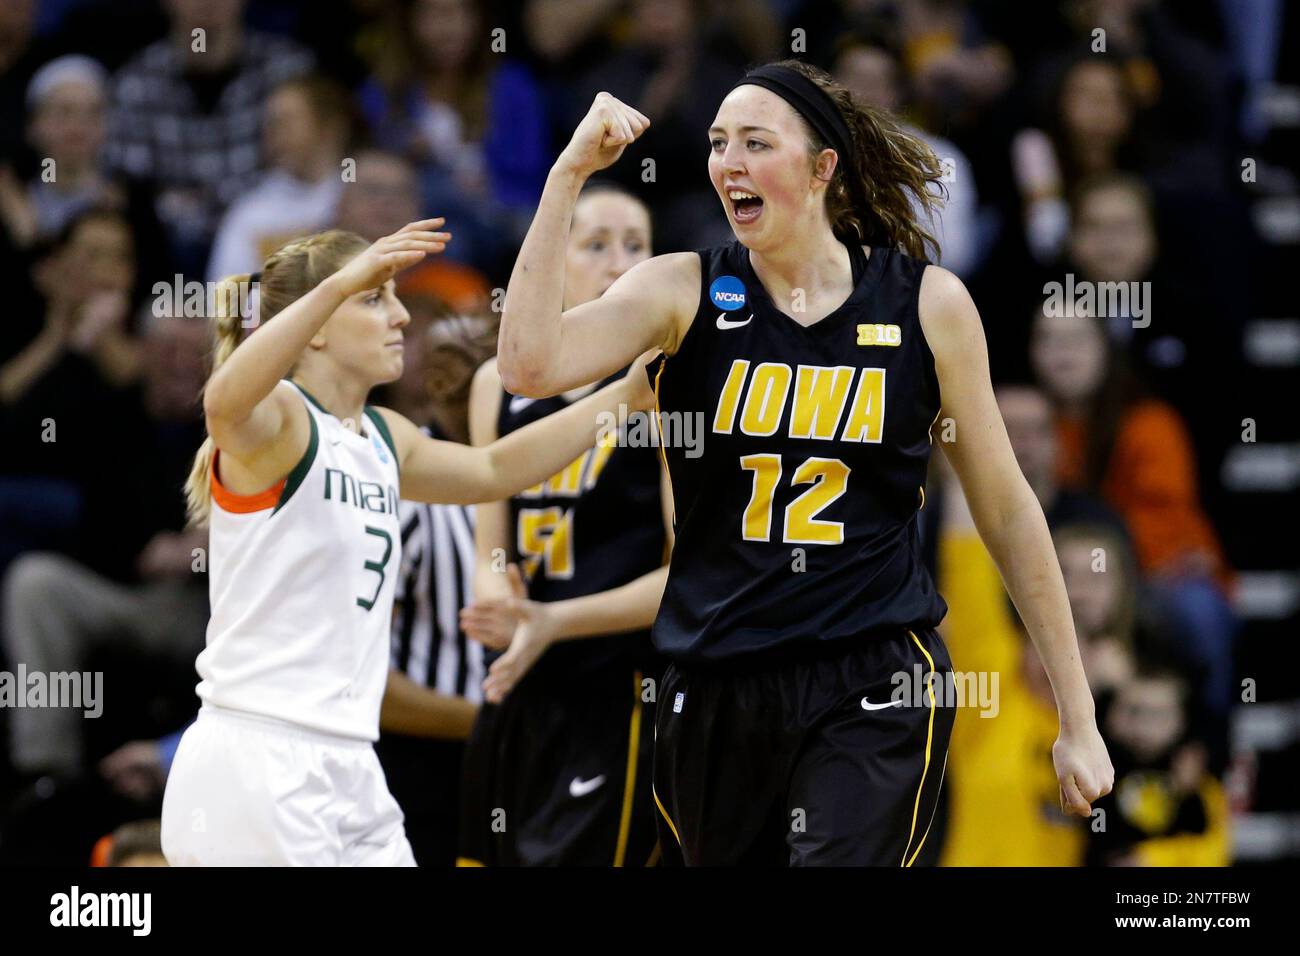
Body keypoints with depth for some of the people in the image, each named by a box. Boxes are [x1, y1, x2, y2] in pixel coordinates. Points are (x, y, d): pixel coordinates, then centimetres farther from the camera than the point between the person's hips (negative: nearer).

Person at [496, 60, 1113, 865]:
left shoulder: (927, 302, 0)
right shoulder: (682, 292, 1)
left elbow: (1005, 509, 7)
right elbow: (529, 366, -17)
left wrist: (1078, 718, 7)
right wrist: (569, 174, -18)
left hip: (875, 699, -3)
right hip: (716, 696, 3)